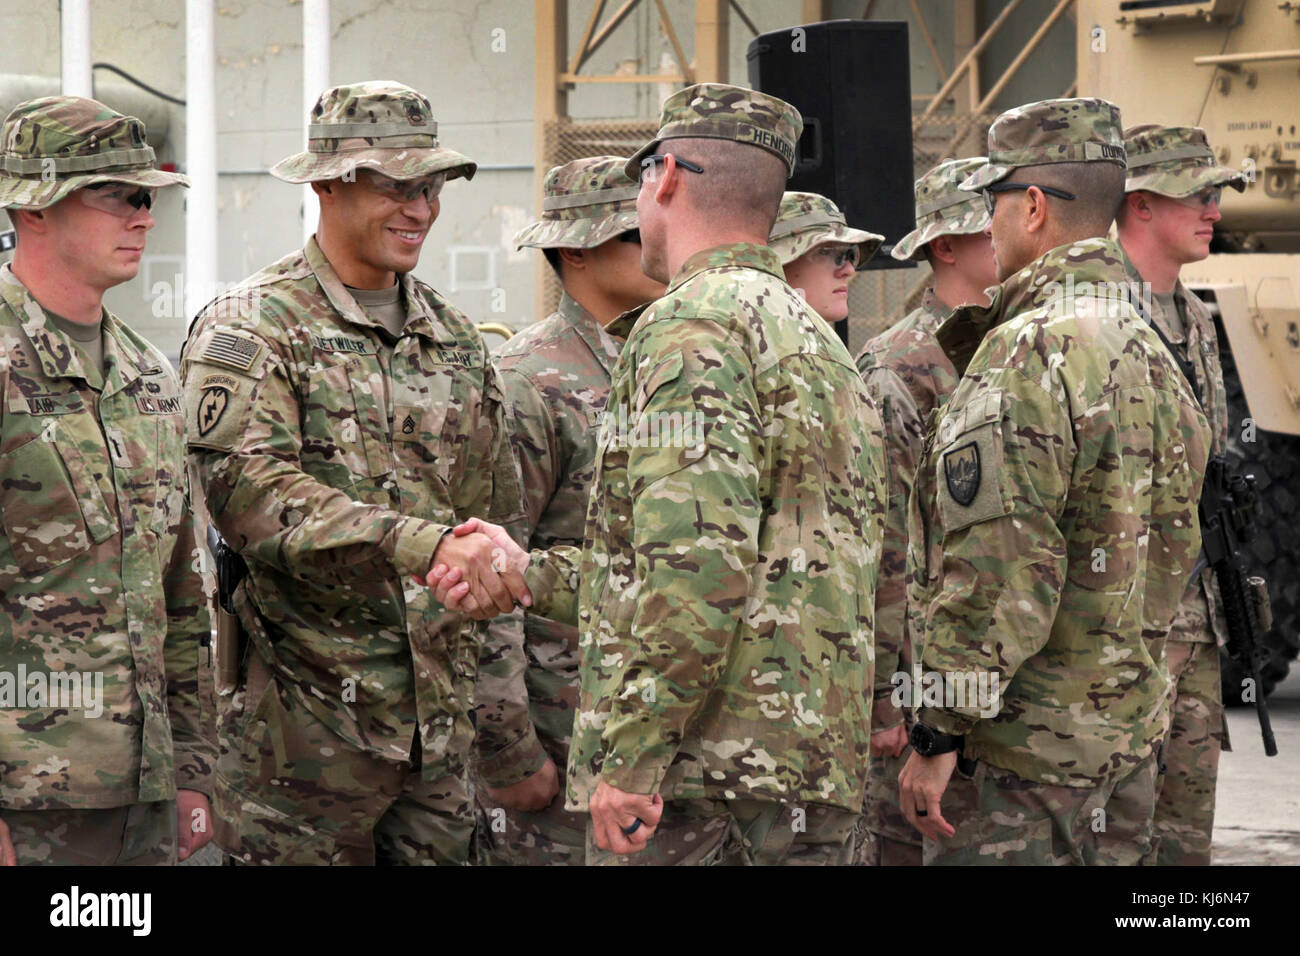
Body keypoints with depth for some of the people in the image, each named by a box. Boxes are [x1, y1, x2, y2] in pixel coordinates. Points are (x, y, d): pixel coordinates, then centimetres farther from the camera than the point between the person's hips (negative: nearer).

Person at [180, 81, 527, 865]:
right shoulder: (250, 331, -5)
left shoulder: (456, 340, 15)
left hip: (439, 724, 6)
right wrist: (425, 544, -32)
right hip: (305, 725, -6)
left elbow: (497, 516, 19)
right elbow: (249, 494, -21)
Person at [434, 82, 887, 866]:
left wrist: (632, 754, -20)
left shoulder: (696, 322, -8)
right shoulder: (819, 341, 22)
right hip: (821, 776, 9)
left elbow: (700, 559, -21)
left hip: (702, 773, -9)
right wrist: (529, 576, 29)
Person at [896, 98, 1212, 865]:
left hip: (1022, 743, -9)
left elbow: (999, 570, -22)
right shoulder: (1154, 355, 14)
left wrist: (941, 732, -18)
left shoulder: (1029, 353, -17)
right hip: (1131, 733, 9)